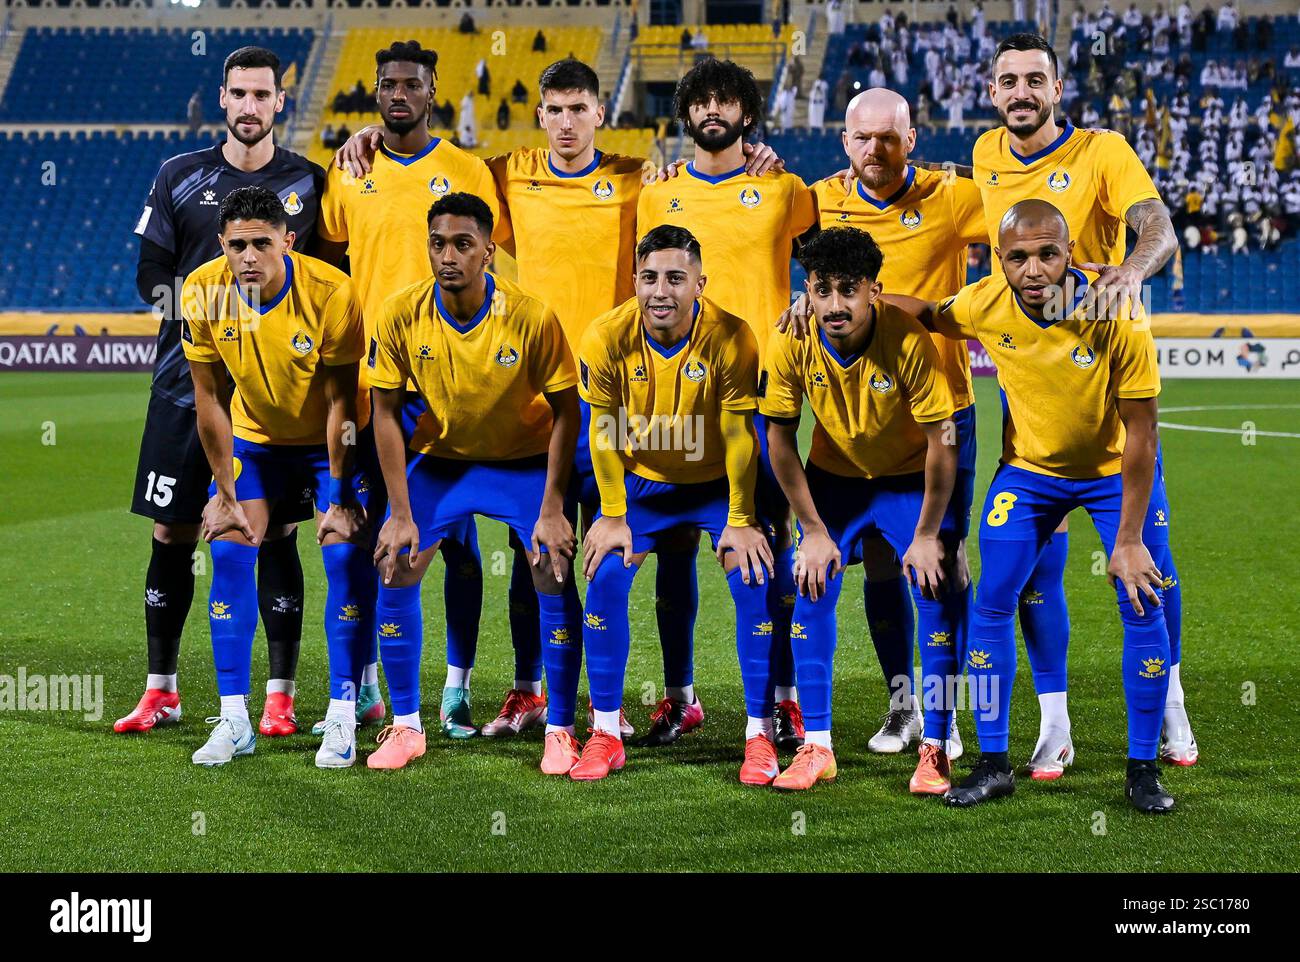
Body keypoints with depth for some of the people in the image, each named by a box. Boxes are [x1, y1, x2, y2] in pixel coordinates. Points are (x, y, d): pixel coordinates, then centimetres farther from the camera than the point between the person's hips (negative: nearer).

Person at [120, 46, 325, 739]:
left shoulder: (307, 183, 6)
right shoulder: (179, 178, 7)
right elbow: (151, 275, 7)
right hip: (187, 376, 1)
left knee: (276, 537, -1)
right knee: (171, 534, 3)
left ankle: (280, 697, 6)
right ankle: (160, 692, 15)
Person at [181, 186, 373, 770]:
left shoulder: (329, 292, -29)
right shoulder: (203, 293, -19)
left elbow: (341, 403, -20)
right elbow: (211, 399, -9)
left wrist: (340, 499, -18)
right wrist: (225, 493, -8)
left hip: (331, 440, -3)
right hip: (254, 438, 3)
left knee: (347, 555, -15)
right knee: (229, 552, -8)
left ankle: (342, 721, -6)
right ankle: (234, 721, -1)